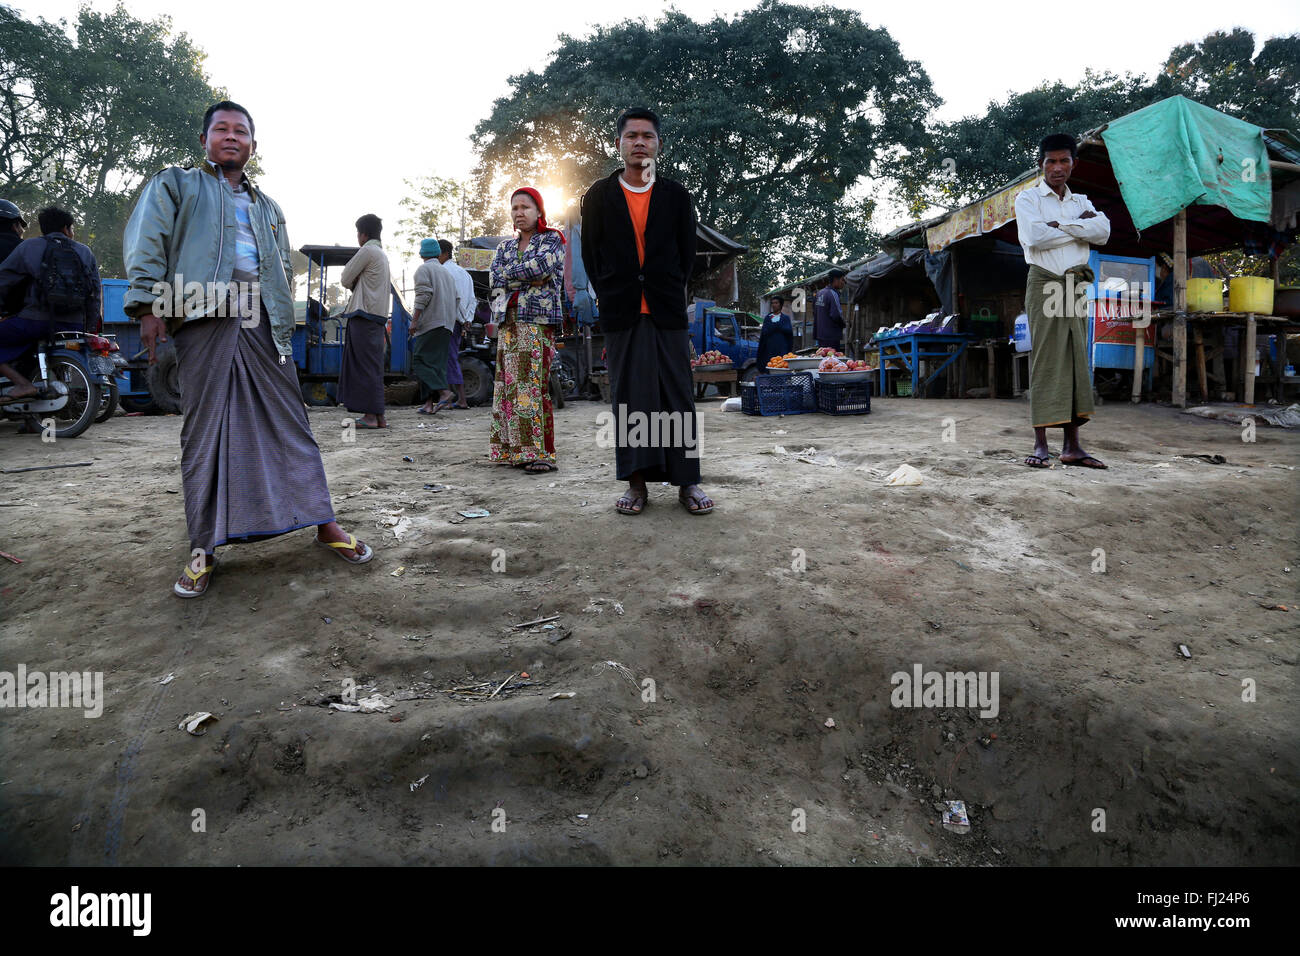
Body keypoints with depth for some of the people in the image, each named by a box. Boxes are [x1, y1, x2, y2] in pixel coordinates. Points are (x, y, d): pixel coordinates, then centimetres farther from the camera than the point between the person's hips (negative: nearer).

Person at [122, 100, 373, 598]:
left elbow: (285, 269, 26)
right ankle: (205, 547, 1)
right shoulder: (175, 184, 15)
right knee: (204, 430, -3)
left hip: (262, 322, 3)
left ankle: (323, 522, 3)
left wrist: (285, 321, 13)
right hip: (203, 319, -3)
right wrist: (148, 305, -11)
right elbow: (146, 242, 3)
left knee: (288, 422, 0)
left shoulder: (268, 207, 27)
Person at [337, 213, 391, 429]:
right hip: (379, 316, 9)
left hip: (365, 316, -9)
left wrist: (354, 283, 14)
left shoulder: (367, 251, -7)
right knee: (373, 367, 9)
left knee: (367, 366, -9)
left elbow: (346, 280, -5)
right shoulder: (382, 254, 22)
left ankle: (371, 416, -11)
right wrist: (357, 283, 5)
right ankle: (378, 416, 9)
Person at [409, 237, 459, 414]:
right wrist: (463, 321, 25)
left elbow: (423, 295, -14)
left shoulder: (423, 270, -1)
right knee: (436, 363, 5)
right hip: (446, 325, 8)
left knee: (420, 360, -7)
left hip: (430, 323, -7)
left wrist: (414, 320, -15)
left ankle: (444, 392, -22)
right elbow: (455, 299, 21)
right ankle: (429, 403, 0)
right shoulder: (446, 272, 22)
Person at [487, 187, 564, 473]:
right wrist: (528, 277, -6)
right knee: (509, 384, 2)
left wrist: (509, 275, -1)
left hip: (537, 320, -6)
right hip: (508, 322, 6)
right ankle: (515, 450, 6)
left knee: (535, 383, -13)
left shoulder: (552, 239, 7)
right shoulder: (505, 248, 21)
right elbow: (493, 281, 5)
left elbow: (542, 265, -13)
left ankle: (541, 453, -13)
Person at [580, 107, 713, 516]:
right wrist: (610, 298, 3)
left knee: (678, 395, 0)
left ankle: (687, 481, 5)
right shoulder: (599, 196, 8)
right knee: (628, 397, 2)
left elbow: (687, 252, 12)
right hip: (621, 312, 0)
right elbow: (590, 255, 9)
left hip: (667, 311, 0)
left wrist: (671, 292, 4)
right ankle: (636, 483, 7)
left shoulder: (676, 196, 9)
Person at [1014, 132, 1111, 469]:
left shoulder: (1081, 201, 19)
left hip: (1076, 286, 5)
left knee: (1076, 362, 1)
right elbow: (1034, 237, -15)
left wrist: (1060, 224, -10)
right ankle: (1040, 444, -10)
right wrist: (1080, 228, -4)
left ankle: (1072, 446, 2)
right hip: (1044, 283, -5)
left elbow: (1103, 232, 0)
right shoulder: (1028, 198, 4)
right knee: (1045, 361, -10)